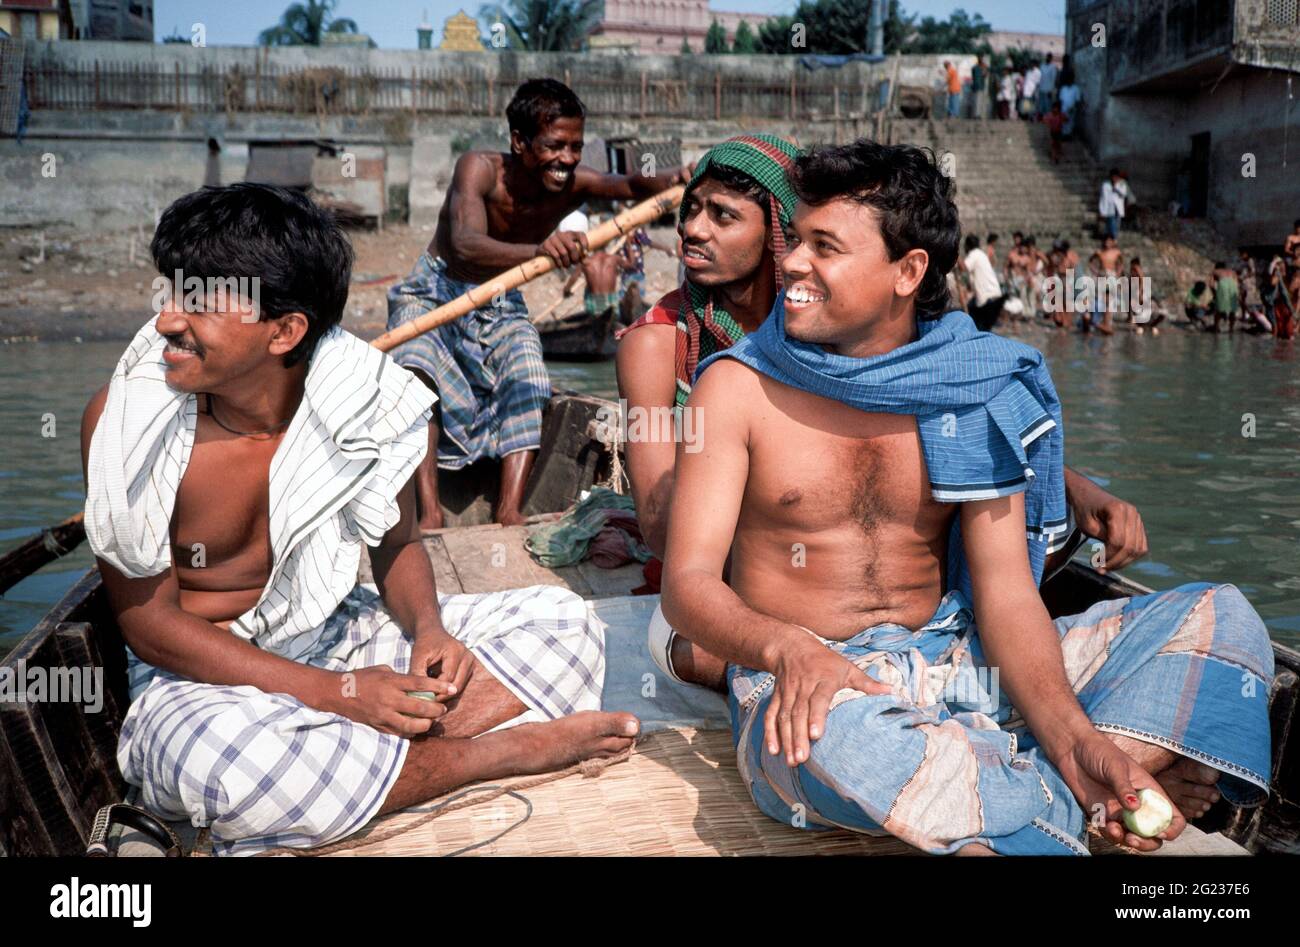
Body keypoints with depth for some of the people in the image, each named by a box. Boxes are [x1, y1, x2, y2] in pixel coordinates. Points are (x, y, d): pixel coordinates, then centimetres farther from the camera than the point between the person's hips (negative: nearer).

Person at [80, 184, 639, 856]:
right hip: (203, 674, -3)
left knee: (565, 622, -4)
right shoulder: (122, 416, -17)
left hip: (338, 638, 4)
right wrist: (337, 694, -24)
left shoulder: (362, 397, -10)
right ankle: (503, 748, -18)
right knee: (227, 763, -40)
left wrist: (428, 630, -17)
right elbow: (149, 622, -14)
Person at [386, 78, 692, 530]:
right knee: (418, 367, -28)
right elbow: (466, 246, -46)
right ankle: (429, 511, -29)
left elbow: (629, 185, -36)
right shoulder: (480, 169, -29)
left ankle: (509, 510, -20)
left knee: (529, 379, -21)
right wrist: (539, 250, -65)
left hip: (501, 306, 3)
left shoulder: (573, 184, -18)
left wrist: (675, 178, -60)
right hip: (434, 292, -3)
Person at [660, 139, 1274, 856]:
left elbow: (1005, 591, -4)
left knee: (1219, 619, -8)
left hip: (955, 663, 4)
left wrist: (1076, 740, -22)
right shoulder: (738, 386, -3)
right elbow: (688, 582, -10)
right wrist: (786, 648, -34)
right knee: (836, 733, -41)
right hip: (808, 685, -3)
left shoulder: (974, 389, 3)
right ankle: (1083, 807, -17)